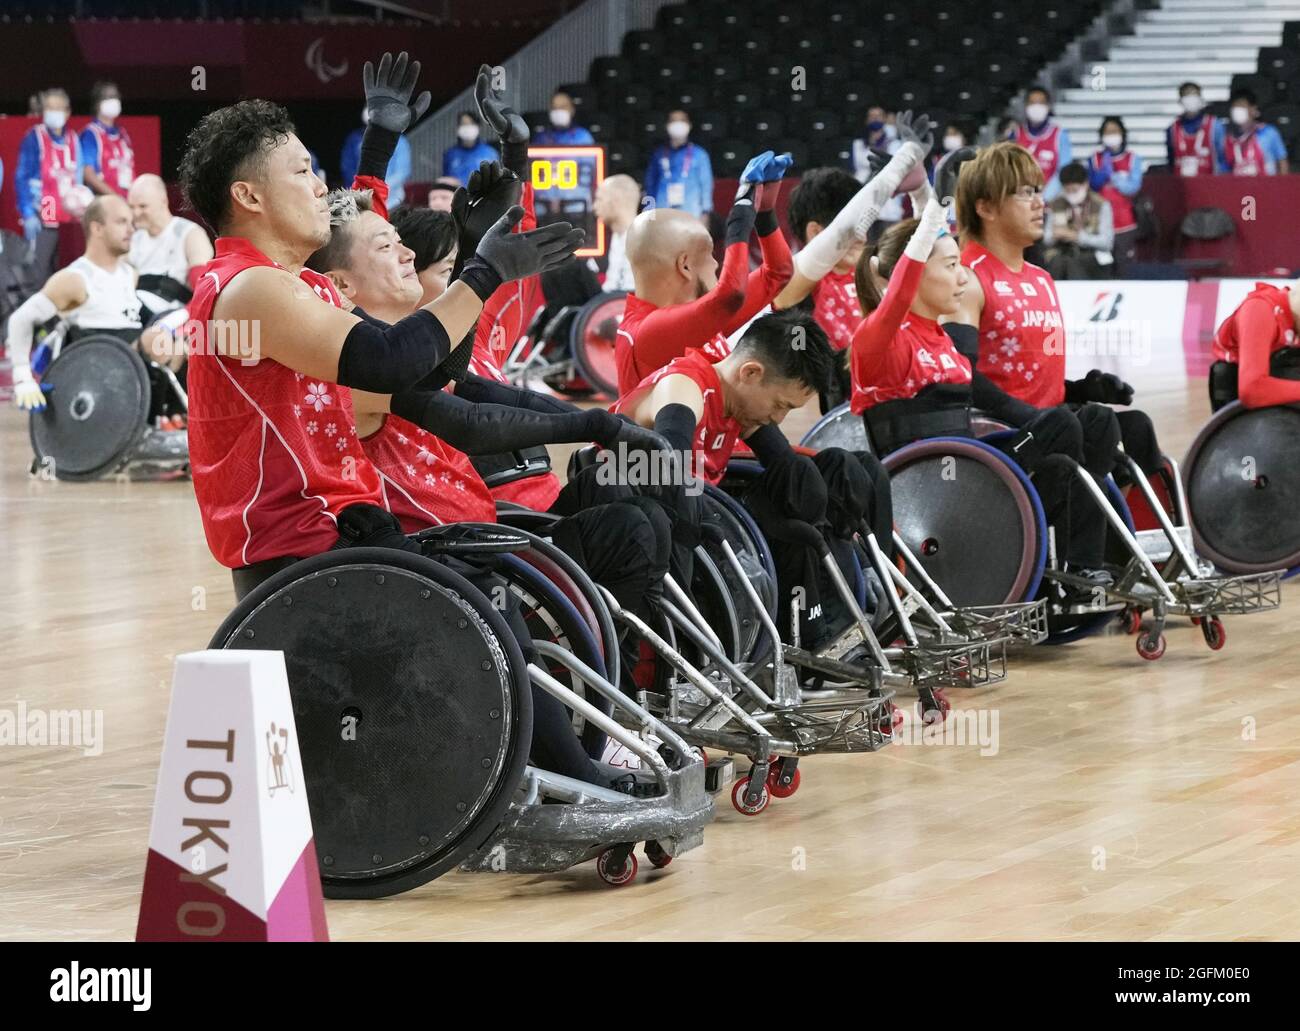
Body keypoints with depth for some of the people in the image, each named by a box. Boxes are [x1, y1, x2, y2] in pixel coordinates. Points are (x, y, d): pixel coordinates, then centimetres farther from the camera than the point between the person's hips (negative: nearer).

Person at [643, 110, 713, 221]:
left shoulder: (699, 154, 6)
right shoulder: (659, 154, 11)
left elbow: (706, 184, 6)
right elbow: (650, 184, 15)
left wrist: (705, 213, 1)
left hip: (691, 216, -1)